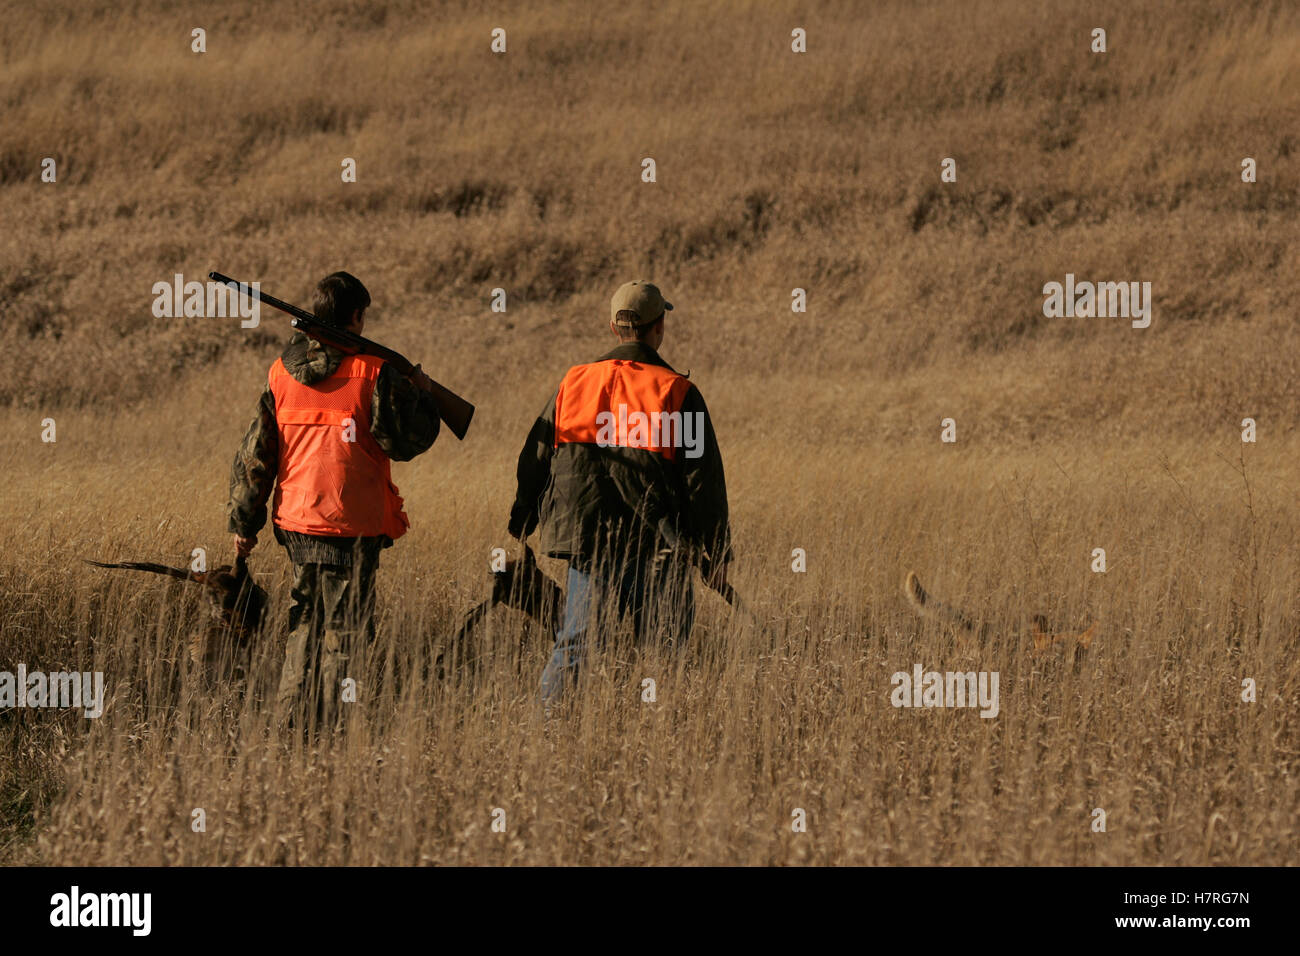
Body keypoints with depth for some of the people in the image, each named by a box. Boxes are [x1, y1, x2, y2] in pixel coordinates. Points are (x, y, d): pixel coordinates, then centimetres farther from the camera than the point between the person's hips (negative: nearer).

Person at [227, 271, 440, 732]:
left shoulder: (282, 372, 5)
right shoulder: (372, 371, -10)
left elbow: (254, 455, 7)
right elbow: (406, 441, -7)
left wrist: (244, 522, 15)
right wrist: (421, 396, 12)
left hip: (296, 522, 5)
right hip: (350, 523, -5)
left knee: (305, 624, 17)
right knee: (345, 632, 1)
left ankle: (291, 721, 18)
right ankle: (331, 729, -1)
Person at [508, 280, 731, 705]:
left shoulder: (574, 383, 6)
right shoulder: (677, 394, -5)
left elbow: (535, 459, 13)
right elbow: (703, 479, -4)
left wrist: (521, 526, 27)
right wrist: (715, 556, 3)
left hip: (588, 543, 3)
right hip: (657, 550, -3)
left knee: (573, 644, 8)